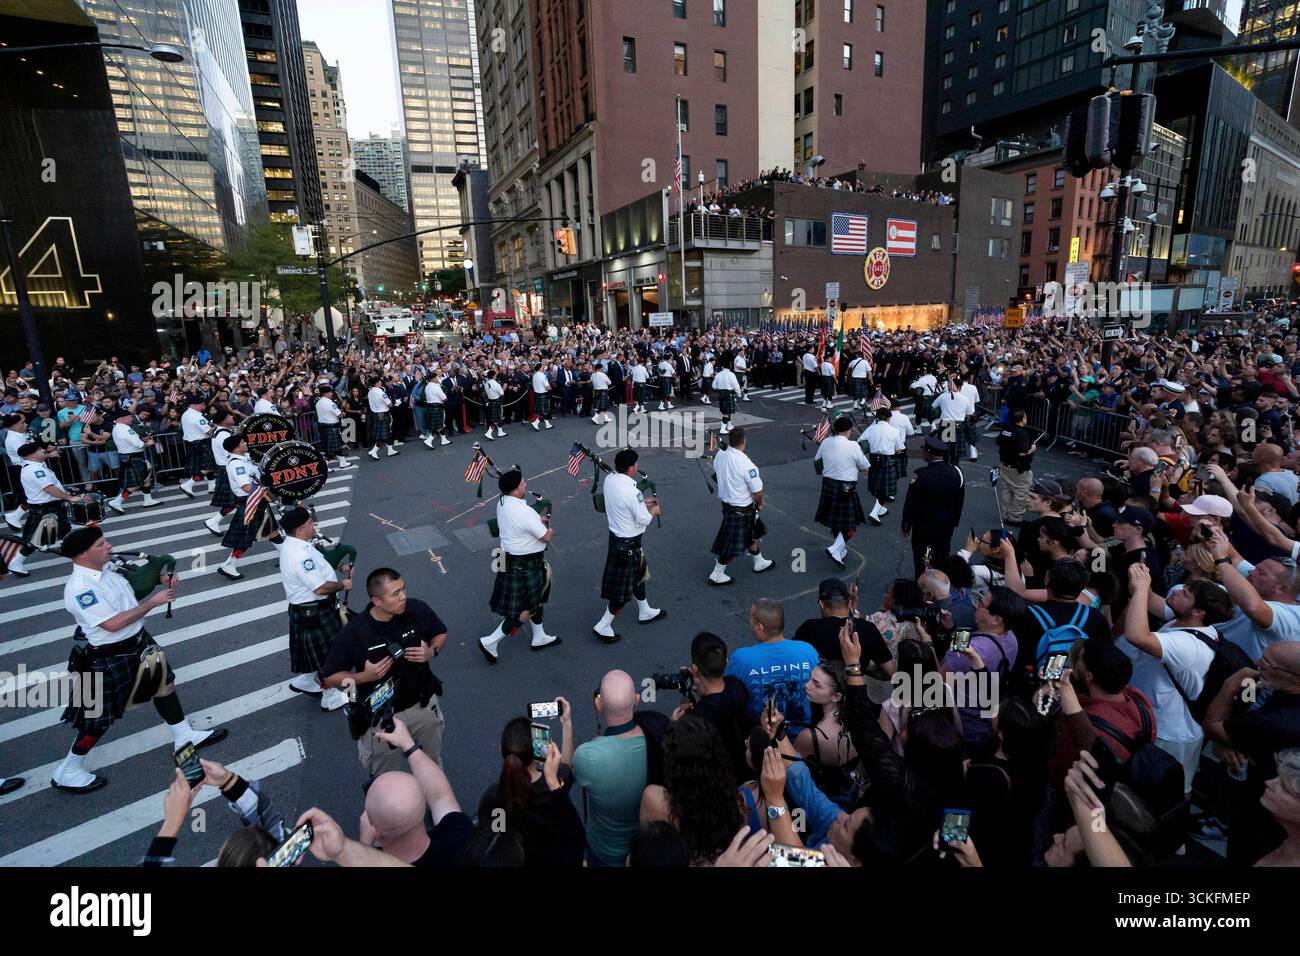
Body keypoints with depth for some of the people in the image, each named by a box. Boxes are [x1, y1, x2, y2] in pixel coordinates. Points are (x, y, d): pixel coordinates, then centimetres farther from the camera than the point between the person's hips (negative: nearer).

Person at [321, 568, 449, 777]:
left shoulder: (418, 610, -17)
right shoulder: (353, 632, -23)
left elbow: (441, 633, 3)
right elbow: (330, 677, -10)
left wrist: (431, 652, -17)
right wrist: (364, 677, -26)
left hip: (423, 704, 3)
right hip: (381, 717, -3)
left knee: (433, 765, 26)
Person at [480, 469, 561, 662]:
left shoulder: (503, 502, -1)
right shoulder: (523, 511, -30)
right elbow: (546, 537, -22)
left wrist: (538, 521, 3)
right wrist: (549, 530, 2)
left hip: (511, 558, 10)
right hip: (523, 566, -10)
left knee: (536, 600, 25)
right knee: (526, 610, 5)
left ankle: (539, 638, 41)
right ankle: (490, 642, 13)